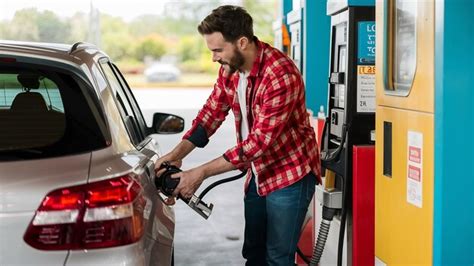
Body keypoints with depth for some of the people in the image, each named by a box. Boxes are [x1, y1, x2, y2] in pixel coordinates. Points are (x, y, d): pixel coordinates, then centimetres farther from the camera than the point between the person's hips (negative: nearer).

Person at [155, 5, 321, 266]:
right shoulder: (229, 69, -2)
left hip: (289, 175, -7)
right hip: (257, 173, 8)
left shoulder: (281, 75, -28)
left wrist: (201, 173, -27)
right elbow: (211, 113, 3)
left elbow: (260, 141, -29)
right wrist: (177, 153, -12)